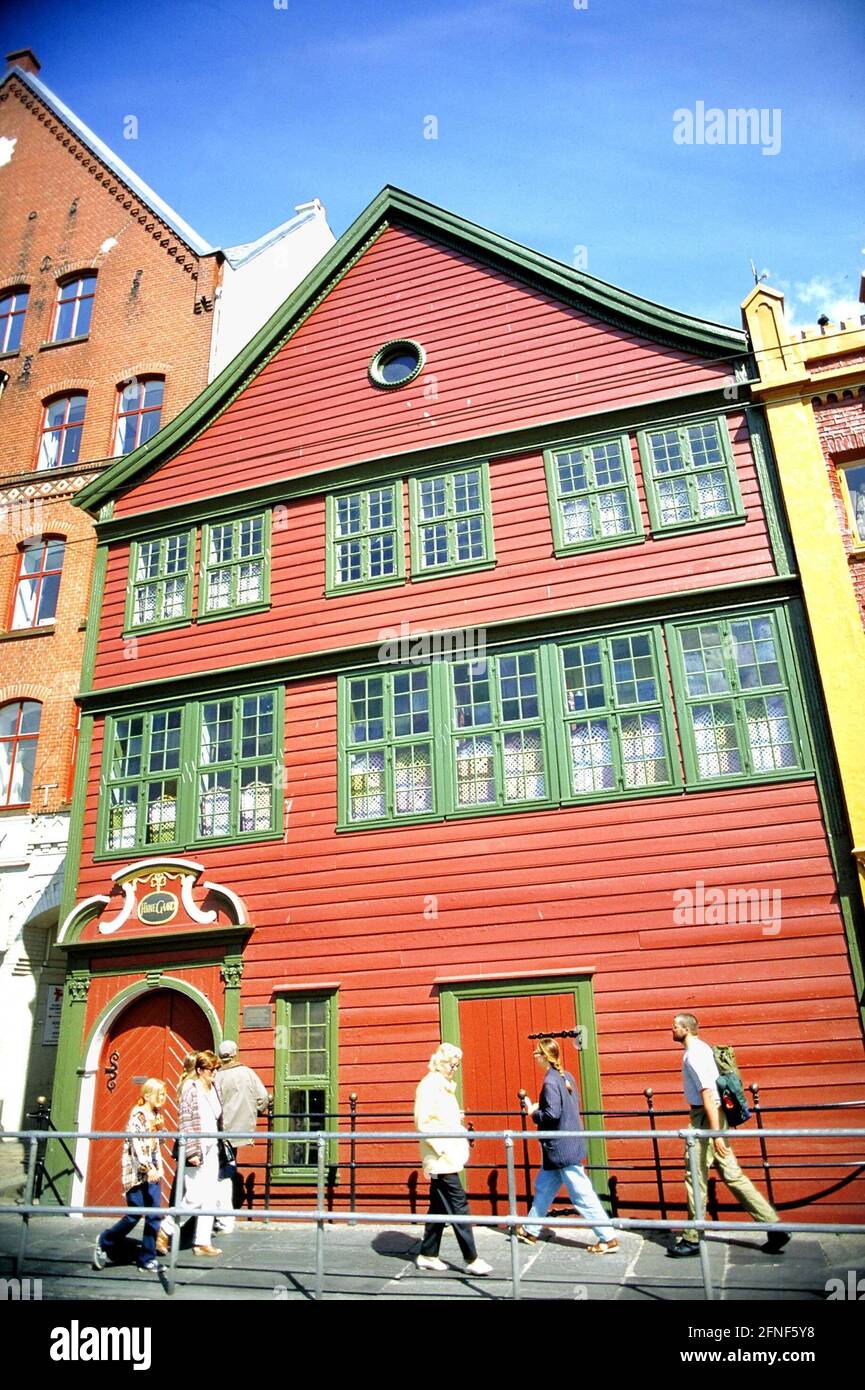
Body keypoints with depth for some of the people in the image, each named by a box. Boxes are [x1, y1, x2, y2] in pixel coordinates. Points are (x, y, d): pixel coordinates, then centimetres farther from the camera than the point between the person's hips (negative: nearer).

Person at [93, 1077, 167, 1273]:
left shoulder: (156, 1115, 11)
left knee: (154, 1216, 2)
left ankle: (147, 1259, 12)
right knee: (135, 1214, -3)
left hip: (152, 1172, 7)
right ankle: (104, 1244, 19)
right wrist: (149, 1168, -31)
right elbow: (138, 1146, -22)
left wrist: (158, 1168, 12)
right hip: (136, 1172, -7)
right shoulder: (137, 1117, -13)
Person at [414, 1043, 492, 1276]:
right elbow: (422, 1122, -19)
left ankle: (428, 1256, 23)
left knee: (439, 1207, 14)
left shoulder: (443, 1086, 15)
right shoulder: (429, 1086, -14)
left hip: (447, 1158, 10)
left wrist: (456, 1119, 8)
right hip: (441, 1158, -10)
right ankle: (472, 1259, -2)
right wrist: (441, 1148, -21)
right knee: (459, 1206, -7)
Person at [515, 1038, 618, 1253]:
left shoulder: (550, 1081, -21)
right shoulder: (566, 1076, 6)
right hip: (568, 1144, 10)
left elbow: (552, 1114, -28)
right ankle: (530, 1230, 30)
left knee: (582, 1194, -1)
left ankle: (608, 1238, 5)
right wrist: (540, 1107, 11)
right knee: (543, 1188, 19)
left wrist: (534, 1113, -10)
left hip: (562, 1148, -10)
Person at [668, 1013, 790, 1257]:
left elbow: (707, 1093, -23)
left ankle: (692, 1239, 11)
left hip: (706, 1117, -10)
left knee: (696, 1178, 1)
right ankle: (774, 1226, 11)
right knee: (732, 1175, 11)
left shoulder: (694, 1054, -17)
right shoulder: (702, 1048, 13)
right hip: (712, 1116, 10)